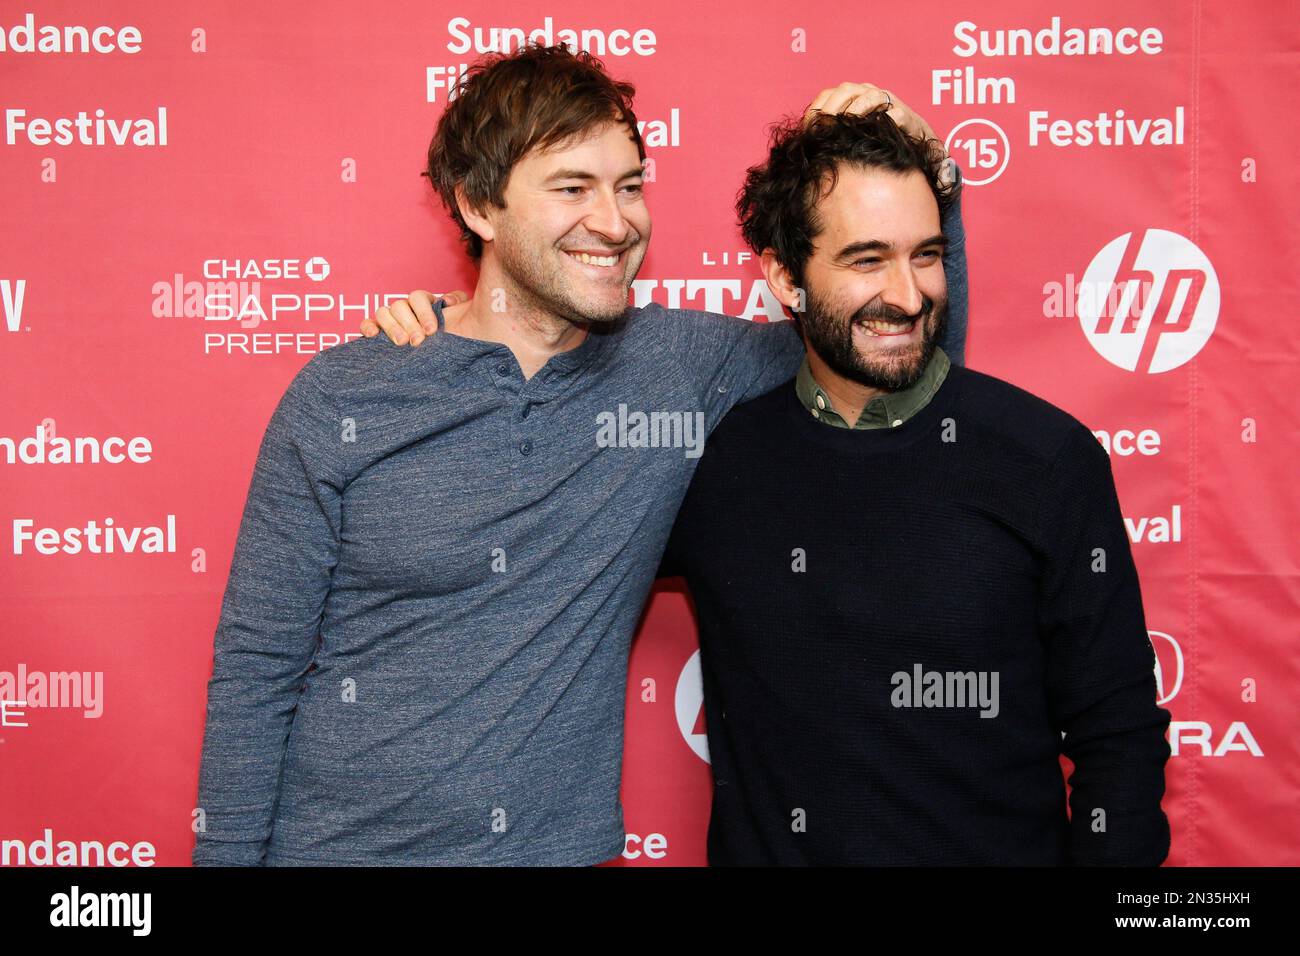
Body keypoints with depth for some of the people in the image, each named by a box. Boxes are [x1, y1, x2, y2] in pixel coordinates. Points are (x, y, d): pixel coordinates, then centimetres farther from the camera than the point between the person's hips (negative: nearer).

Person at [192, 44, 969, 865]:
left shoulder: (678, 363, -5)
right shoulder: (340, 398, -12)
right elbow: (255, 669, -7)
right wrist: (226, 853, -9)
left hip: (565, 840, 3)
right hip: (338, 842, -2)